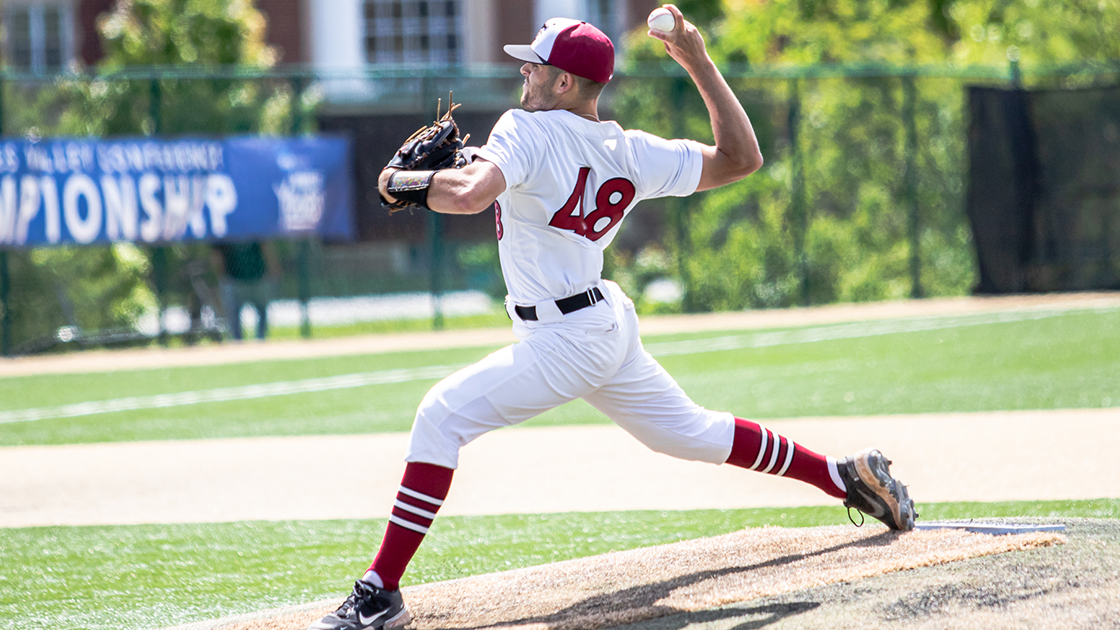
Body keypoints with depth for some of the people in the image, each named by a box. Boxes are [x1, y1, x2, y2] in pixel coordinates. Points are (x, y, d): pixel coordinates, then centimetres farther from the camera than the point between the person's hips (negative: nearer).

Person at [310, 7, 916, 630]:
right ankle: (846, 475, 29)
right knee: (692, 431, 24)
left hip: (563, 344, -8)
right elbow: (741, 158, 6)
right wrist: (701, 65, 10)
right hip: (611, 325, 8)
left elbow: (469, 193, -35)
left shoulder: (529, 132, -18)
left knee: (441, 417, -11)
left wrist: (407, 181, -15)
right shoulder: (632, 153, 1)